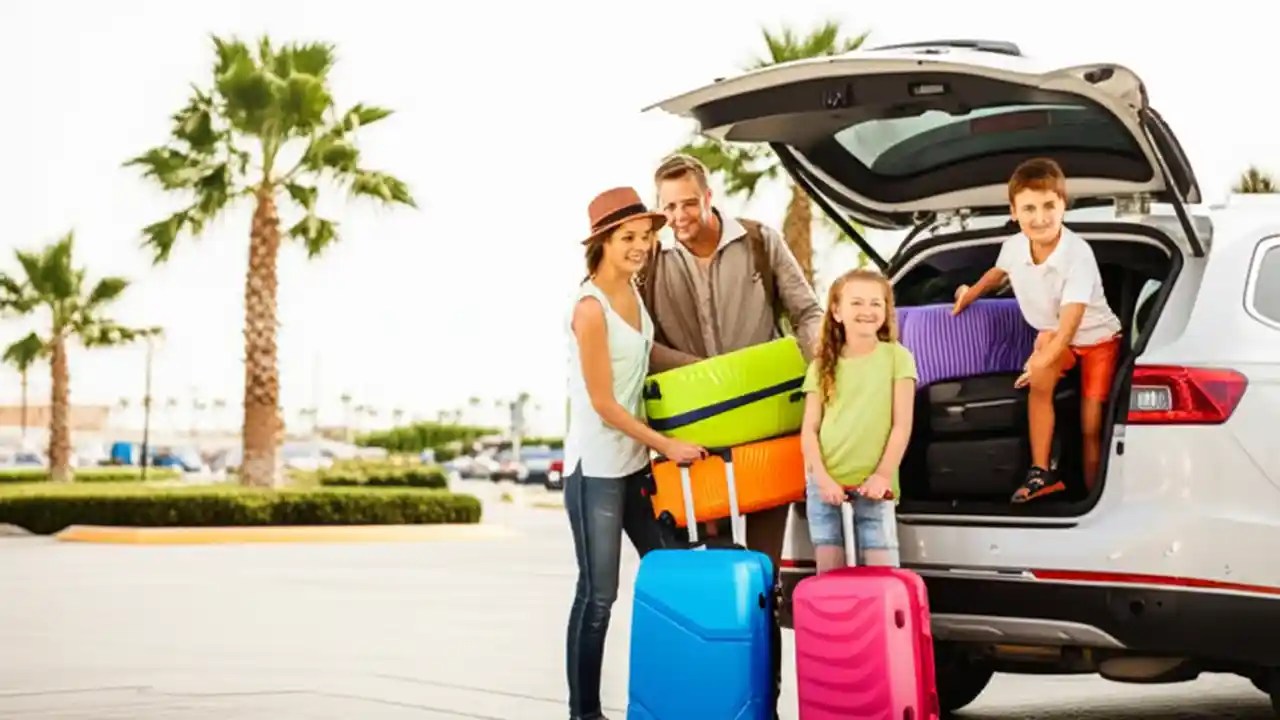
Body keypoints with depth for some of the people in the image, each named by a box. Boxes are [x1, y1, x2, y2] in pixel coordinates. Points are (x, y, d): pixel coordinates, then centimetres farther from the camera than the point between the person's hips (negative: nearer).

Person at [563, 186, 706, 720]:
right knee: (597, 594, -3)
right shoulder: (591, 308, -19)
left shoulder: (633, 291, 4)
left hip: (636, 460, 8)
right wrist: (667, 446, -12)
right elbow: (604, 405, -18)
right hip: (597, 467, -8)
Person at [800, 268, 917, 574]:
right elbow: (809, 429, 5)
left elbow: (902, 425, -1)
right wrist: (822, 477, -8)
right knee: (829, 575, 5)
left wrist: (883, 475, -9)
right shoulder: (823, 365, 8)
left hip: (873, 485, -2)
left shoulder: (896, 357, 1)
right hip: (825, 484, 2)